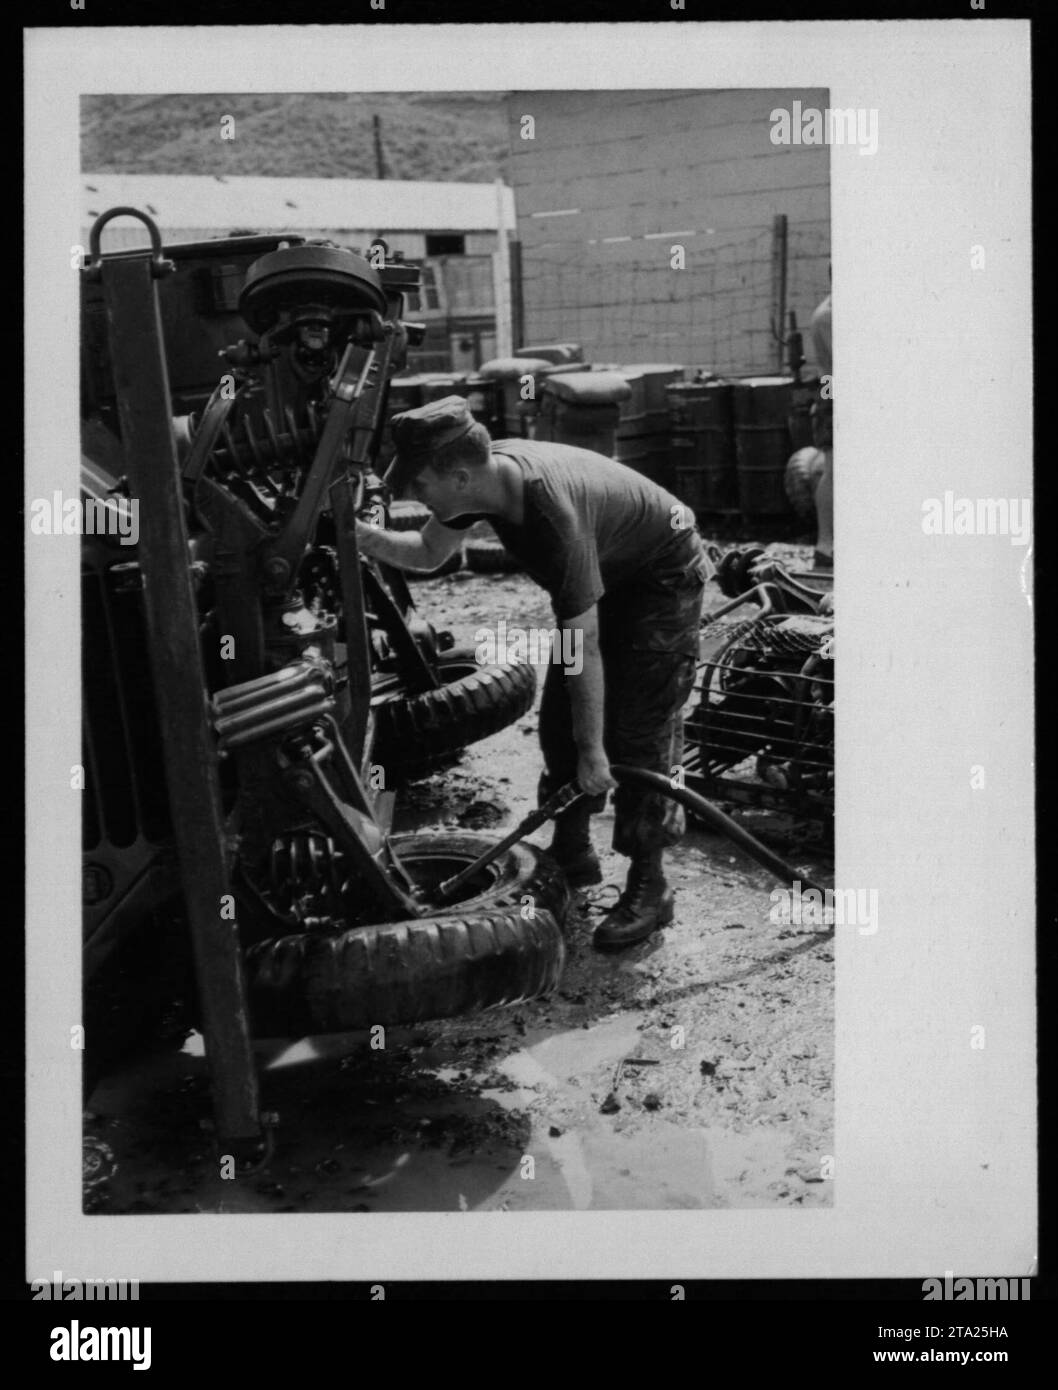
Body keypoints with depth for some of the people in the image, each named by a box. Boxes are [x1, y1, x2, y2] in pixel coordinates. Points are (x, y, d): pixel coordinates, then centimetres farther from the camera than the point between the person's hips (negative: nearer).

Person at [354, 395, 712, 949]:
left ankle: (648, 889, 1)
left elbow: (583, 646, -33)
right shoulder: (482, 471, -17)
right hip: (605, 574, 8)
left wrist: (592, 753, -26)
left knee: (638, 732, -11)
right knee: (558, 720, 7)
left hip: (663, 576, -8)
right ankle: (571, 853, 22)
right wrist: (361, 535, -18)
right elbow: (428, 553, 1)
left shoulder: (554, 513, -40)